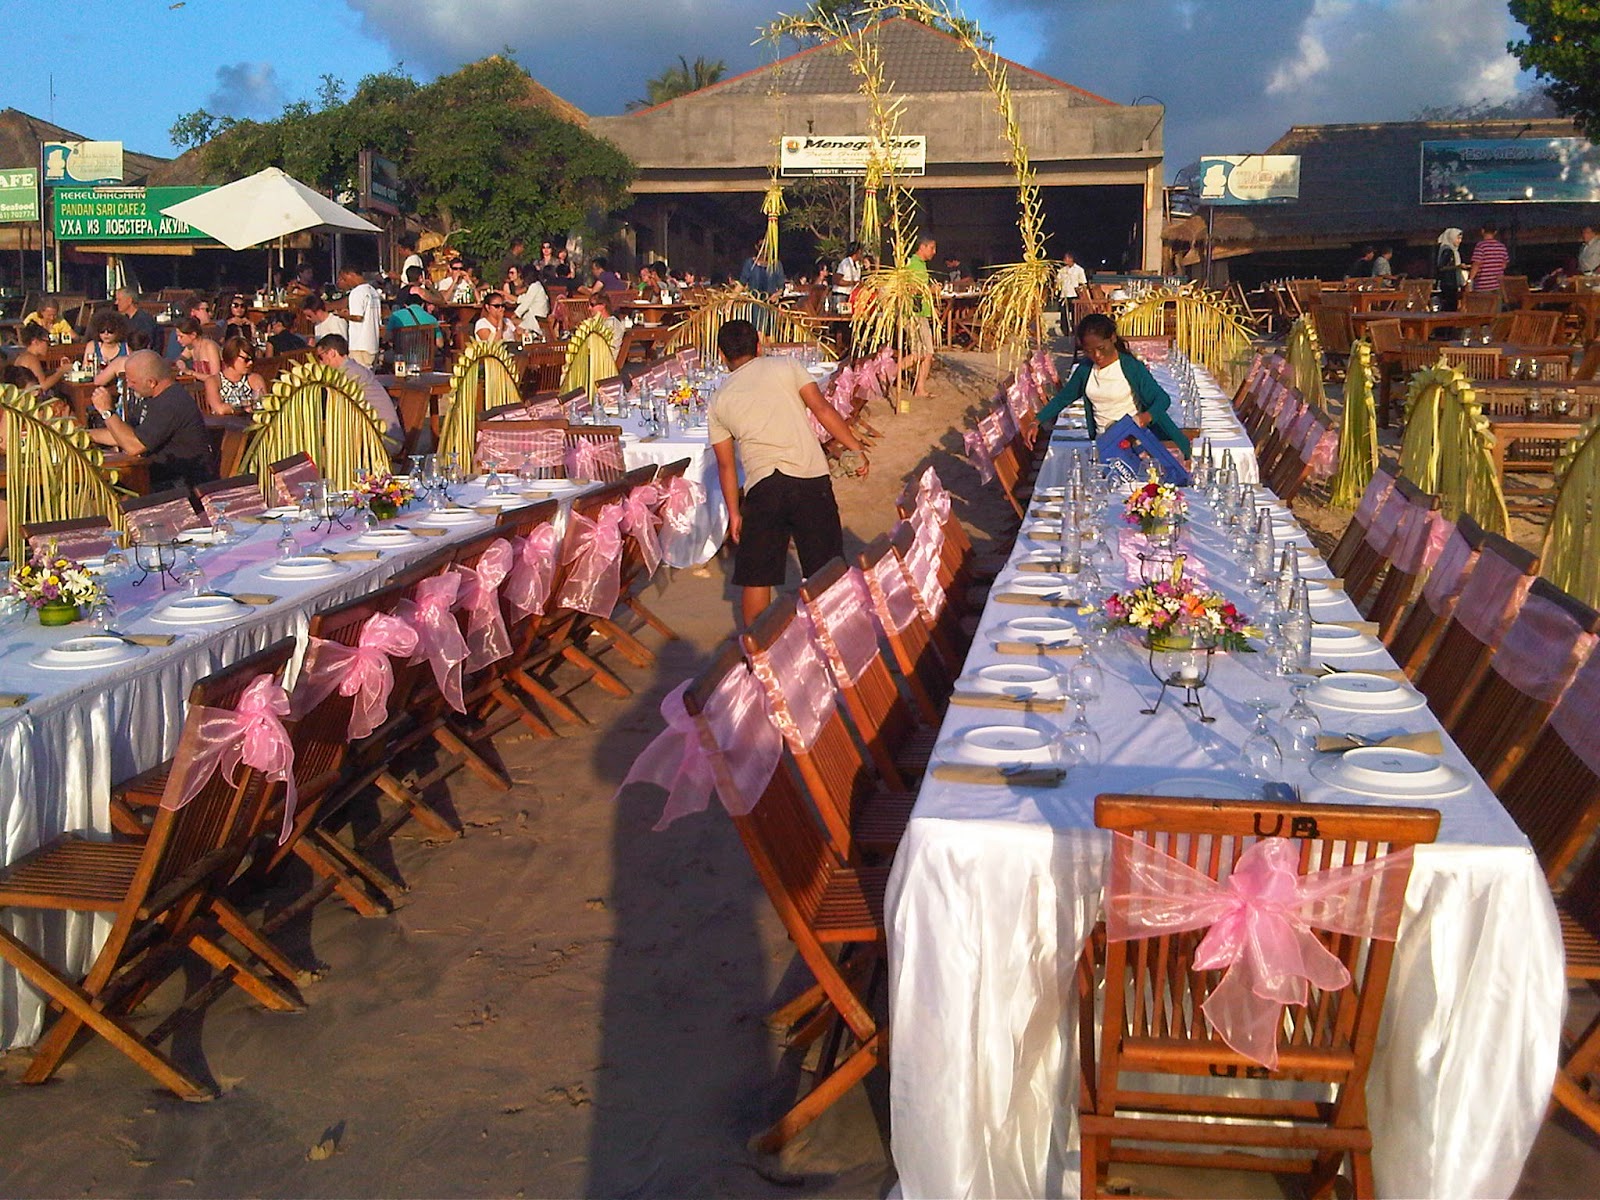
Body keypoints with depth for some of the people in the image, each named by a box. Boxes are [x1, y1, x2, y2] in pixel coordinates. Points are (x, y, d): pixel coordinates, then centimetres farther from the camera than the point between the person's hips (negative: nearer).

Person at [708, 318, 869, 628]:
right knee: (825, 571, 8)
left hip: (761, 487, 1)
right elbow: (822, 409, 0)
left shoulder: (718, 401, 15)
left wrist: (734, 513, 22)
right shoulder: (784, 366, 10)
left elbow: (726, 465, 16)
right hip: (810, 479, -1)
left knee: (756, 578, 12)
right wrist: (856, 449, 5)